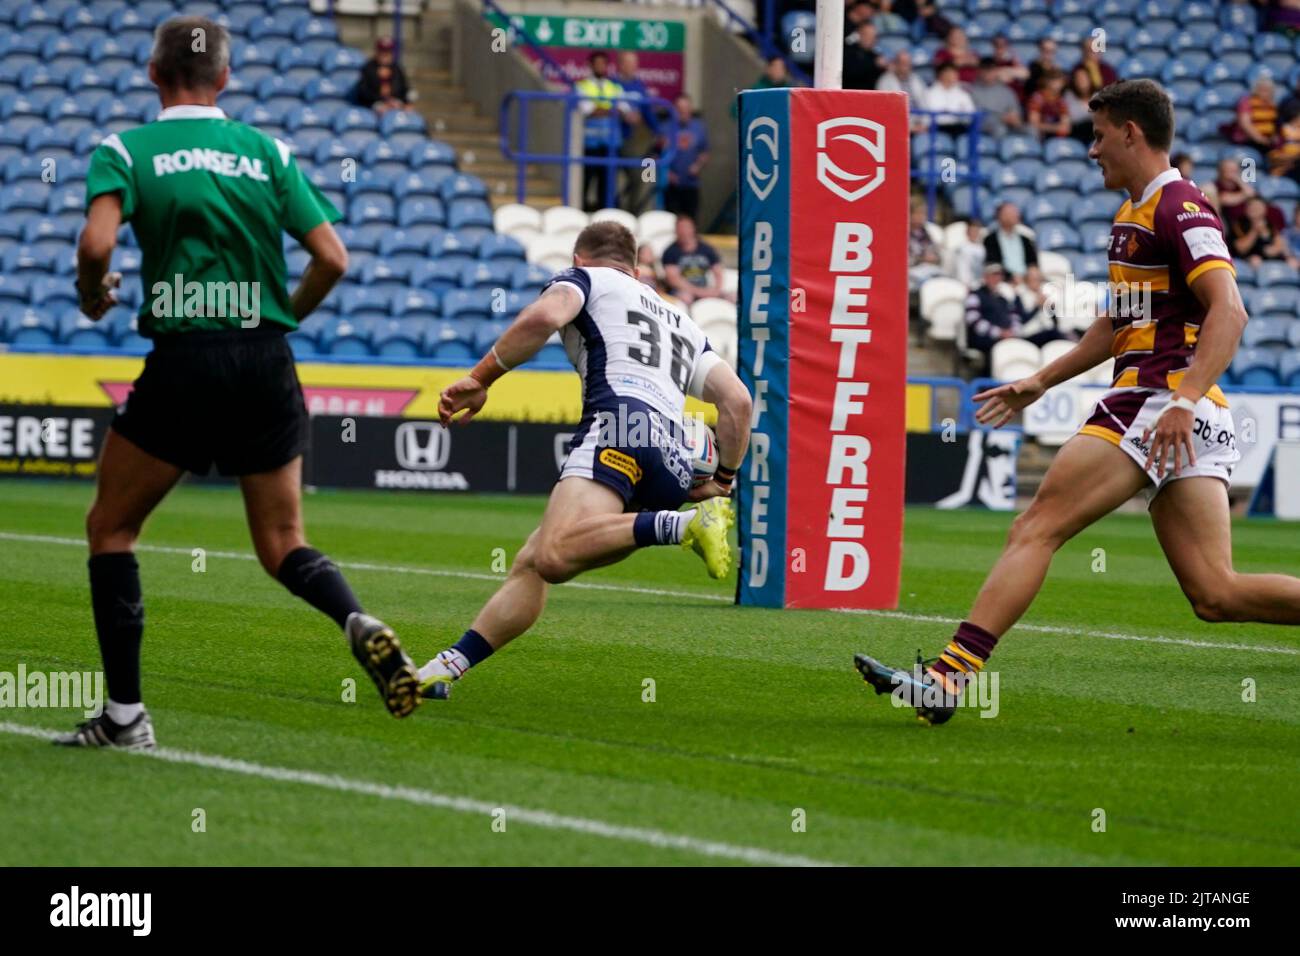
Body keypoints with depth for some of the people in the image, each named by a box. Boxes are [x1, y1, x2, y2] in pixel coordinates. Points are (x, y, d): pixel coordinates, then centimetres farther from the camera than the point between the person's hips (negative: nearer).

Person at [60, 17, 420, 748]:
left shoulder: (126, 151, 0)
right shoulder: (270, 153, 9)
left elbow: (98, 243, -17)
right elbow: (333, 258, 1)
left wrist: (93, 297, 4)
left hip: (182, 360, -3)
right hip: (267, 365, 3)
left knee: (112, 529, 13)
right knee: (283, 546, 13)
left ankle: (126, 712, 7)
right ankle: (359, 621, -18)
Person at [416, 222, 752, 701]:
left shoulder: (585, 278, 21)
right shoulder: (682, 323, 37)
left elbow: (545, 316, -3)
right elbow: (738, 400, 24)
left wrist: (479, 379, 2)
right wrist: (723, 479, 32)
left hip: (619, 424, -7)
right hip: (675, 460, 7)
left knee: (554, 554, -32)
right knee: (529, 566, 11)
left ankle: (686, 525, -40)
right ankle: (448, 667, 4)